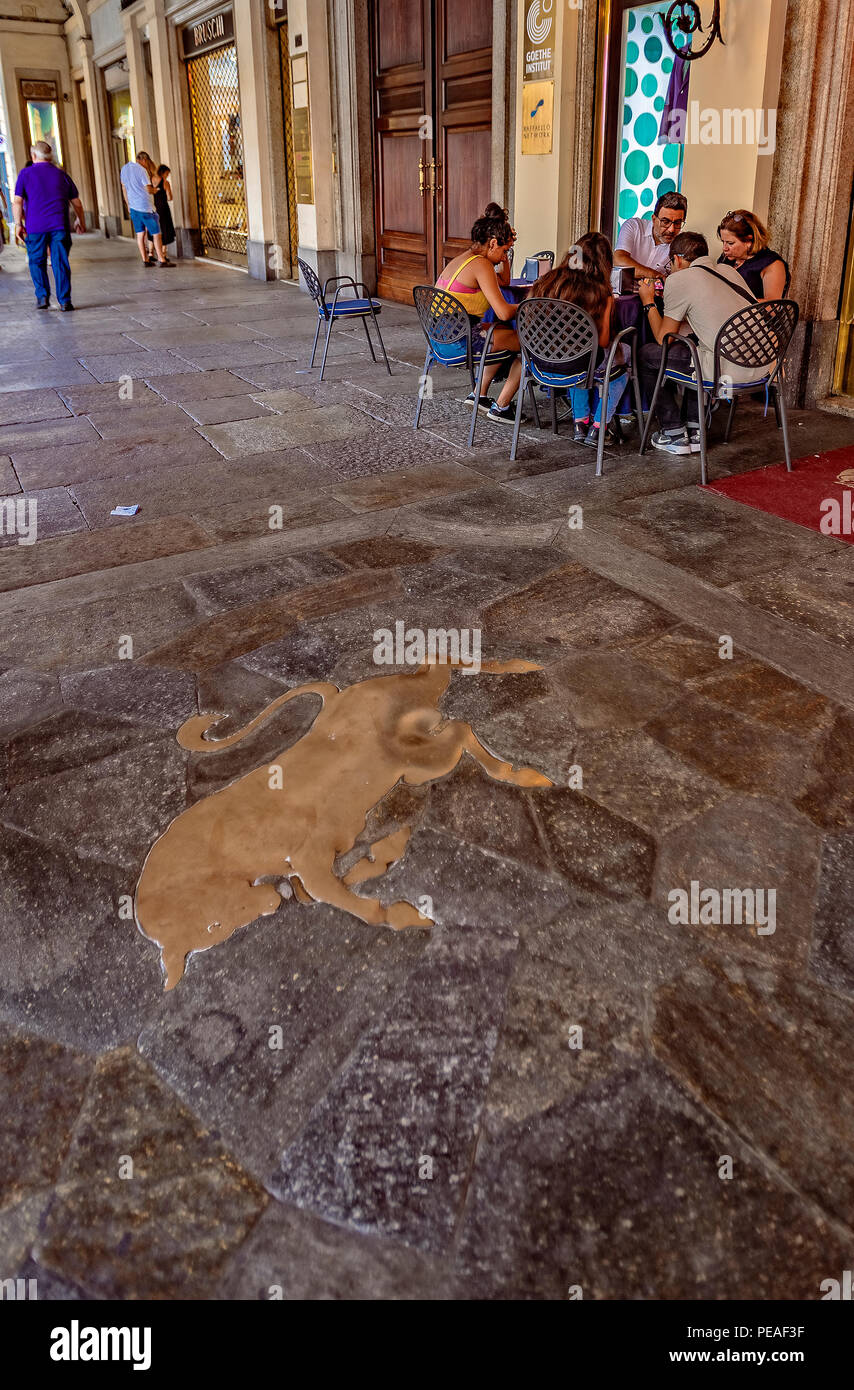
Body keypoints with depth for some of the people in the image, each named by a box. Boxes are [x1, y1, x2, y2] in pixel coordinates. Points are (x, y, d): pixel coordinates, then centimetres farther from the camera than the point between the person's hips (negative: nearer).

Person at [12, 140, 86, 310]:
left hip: (35, 227, -1)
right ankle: (64, 301, -2)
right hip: (60, 226, 1)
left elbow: (17, 202, -4)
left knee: (37, 262, 11)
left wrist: (18, 224, -1)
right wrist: (81, 221, 29)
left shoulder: (26, 174, 5)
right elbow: (77, 203, 14)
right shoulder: (61, 174, 11)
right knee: (61, 263, 2)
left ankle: (42, 296, 3)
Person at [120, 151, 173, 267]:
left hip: (133, 206, 7)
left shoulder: (124, 168, 11)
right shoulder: (141, 170, -13)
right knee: (156, 233, -2)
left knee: (140, 234, 10)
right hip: (146, 207, -7)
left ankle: (145, 259, 11)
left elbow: (124, 188, 18)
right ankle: (161, 259, -4)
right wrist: (156, 190, 8)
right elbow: (149, 190, -14)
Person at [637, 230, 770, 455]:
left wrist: (648, 302, 20)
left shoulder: (679, 279, -2)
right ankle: (695, 431, 31)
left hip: (729, 370, -8)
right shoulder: (728, 271, 18)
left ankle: (674, 435, 13)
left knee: (647, 355, 10)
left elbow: (663, 337, 5)